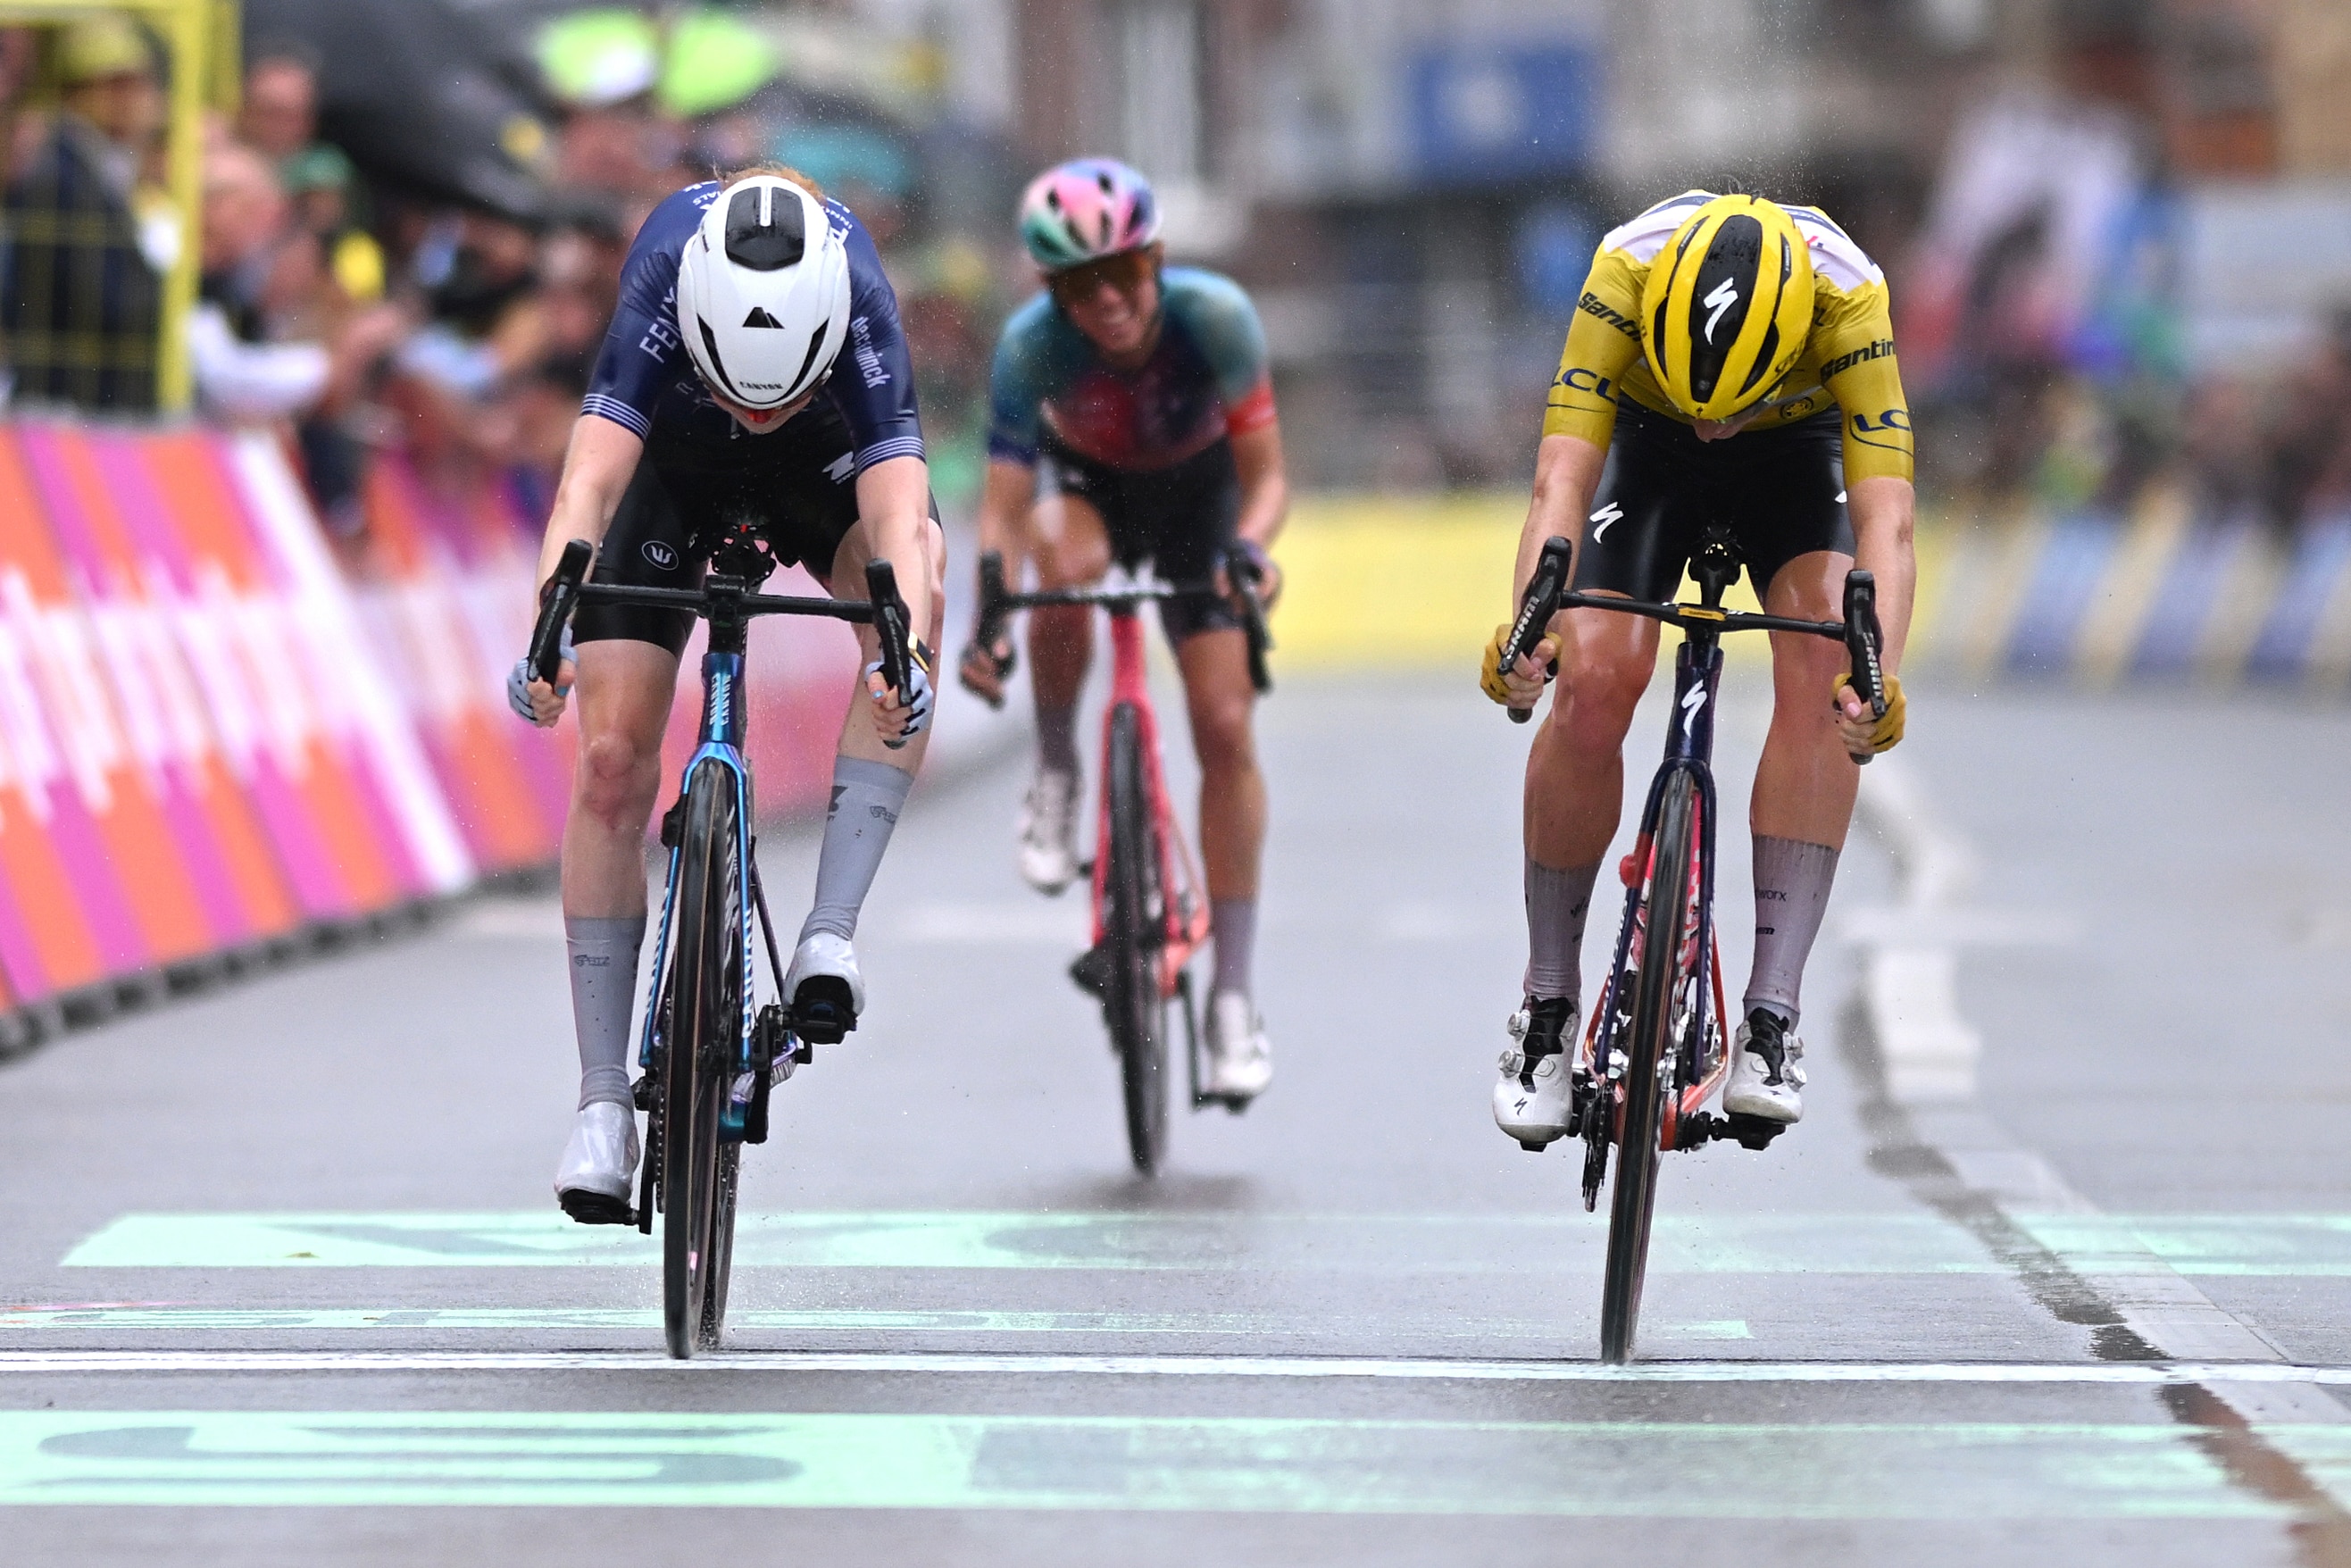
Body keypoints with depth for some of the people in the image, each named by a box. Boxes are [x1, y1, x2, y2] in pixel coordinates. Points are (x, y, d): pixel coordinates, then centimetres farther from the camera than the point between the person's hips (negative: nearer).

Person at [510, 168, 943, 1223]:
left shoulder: (860, 309, -38)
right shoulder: (659, 288, -39)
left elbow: (897, 509, -48)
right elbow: (592, 473, -48)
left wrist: (902, 654, -66)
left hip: (824, 459, 0)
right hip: (672, 459, 0)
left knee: (915, 585, -33)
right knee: (612, 762, -12)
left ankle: (831, 930, -29)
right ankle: (603, 1103, -5)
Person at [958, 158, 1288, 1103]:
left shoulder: (1214, 317, -33)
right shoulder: (1032, 345, -33)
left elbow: (1265, 475, -28)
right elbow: (1004, 508, -32)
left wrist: (1250, 548, -49)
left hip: (1194, 492, 0)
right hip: (1084, 480, 0)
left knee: (1226, 728, -10)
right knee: (1067, 563, -38)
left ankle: (1233, 997, -3)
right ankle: (1056, 779, -12)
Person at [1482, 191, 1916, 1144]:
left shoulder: (1848, 297, -38)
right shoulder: (1628, 271, -37)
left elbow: (1884, 520, -44)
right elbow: (1561, 480, -42)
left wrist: (1881, 673, -60)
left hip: (1795, 448, 0)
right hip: (1648, 440, 0)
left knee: (1823, 667, -26)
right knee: (1593, 681, -20)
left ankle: (1771, 1017, -25)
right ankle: (1549, 1007, -3)